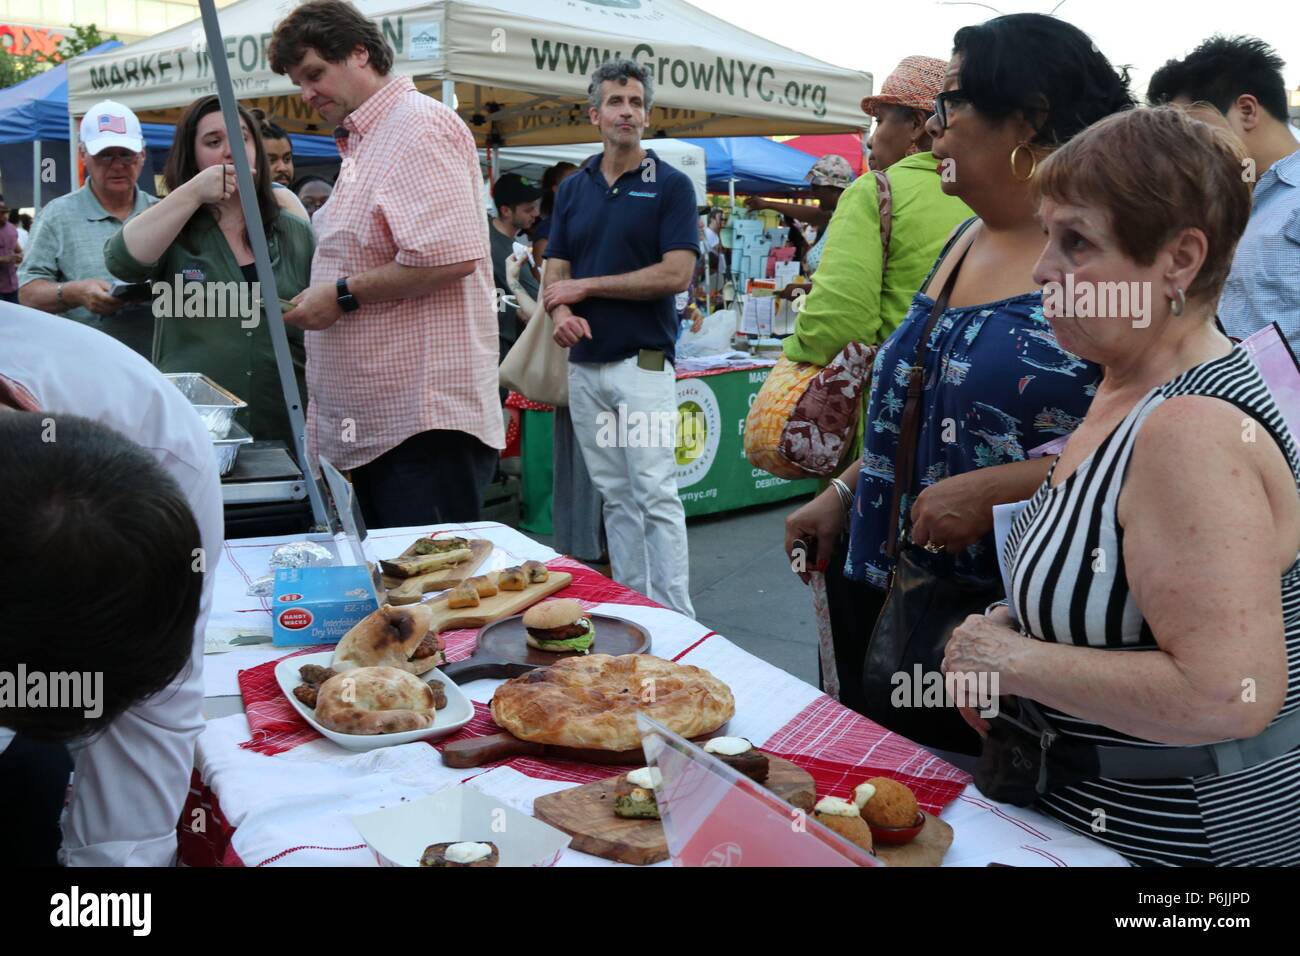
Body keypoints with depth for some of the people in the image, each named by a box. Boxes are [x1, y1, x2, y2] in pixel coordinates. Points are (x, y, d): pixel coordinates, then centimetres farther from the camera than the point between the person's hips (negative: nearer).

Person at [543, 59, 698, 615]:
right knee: (615, 497, 11)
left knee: (656, 495, -6)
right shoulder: (573, 188, 13)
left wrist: (587, 286, -8)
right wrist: (561, 313, -14)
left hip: (643, 362, -5)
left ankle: (675, 622, -1)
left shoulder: (670, 185, -1)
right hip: (584, 364, 5)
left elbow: (676, 275, -11)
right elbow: (556, 274, 10)